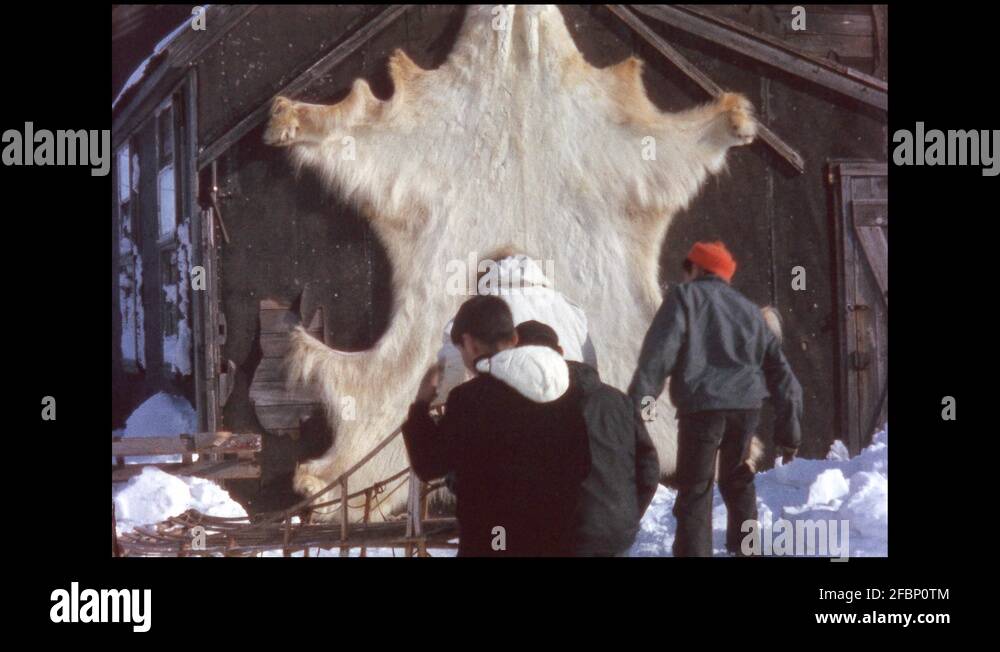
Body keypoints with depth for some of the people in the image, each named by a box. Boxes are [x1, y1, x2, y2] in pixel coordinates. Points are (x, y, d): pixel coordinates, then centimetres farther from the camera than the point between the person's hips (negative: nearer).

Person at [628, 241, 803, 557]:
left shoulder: (685, 296, 9)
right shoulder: (749, 309, 24)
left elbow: (660, 350, -7)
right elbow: (778, 369, 21)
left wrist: (638, 399, -14)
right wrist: (788, 430, 22)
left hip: (702, 404, -5)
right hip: (747, 404, 5)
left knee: (694, 489, -1)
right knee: (738, 481, 25)